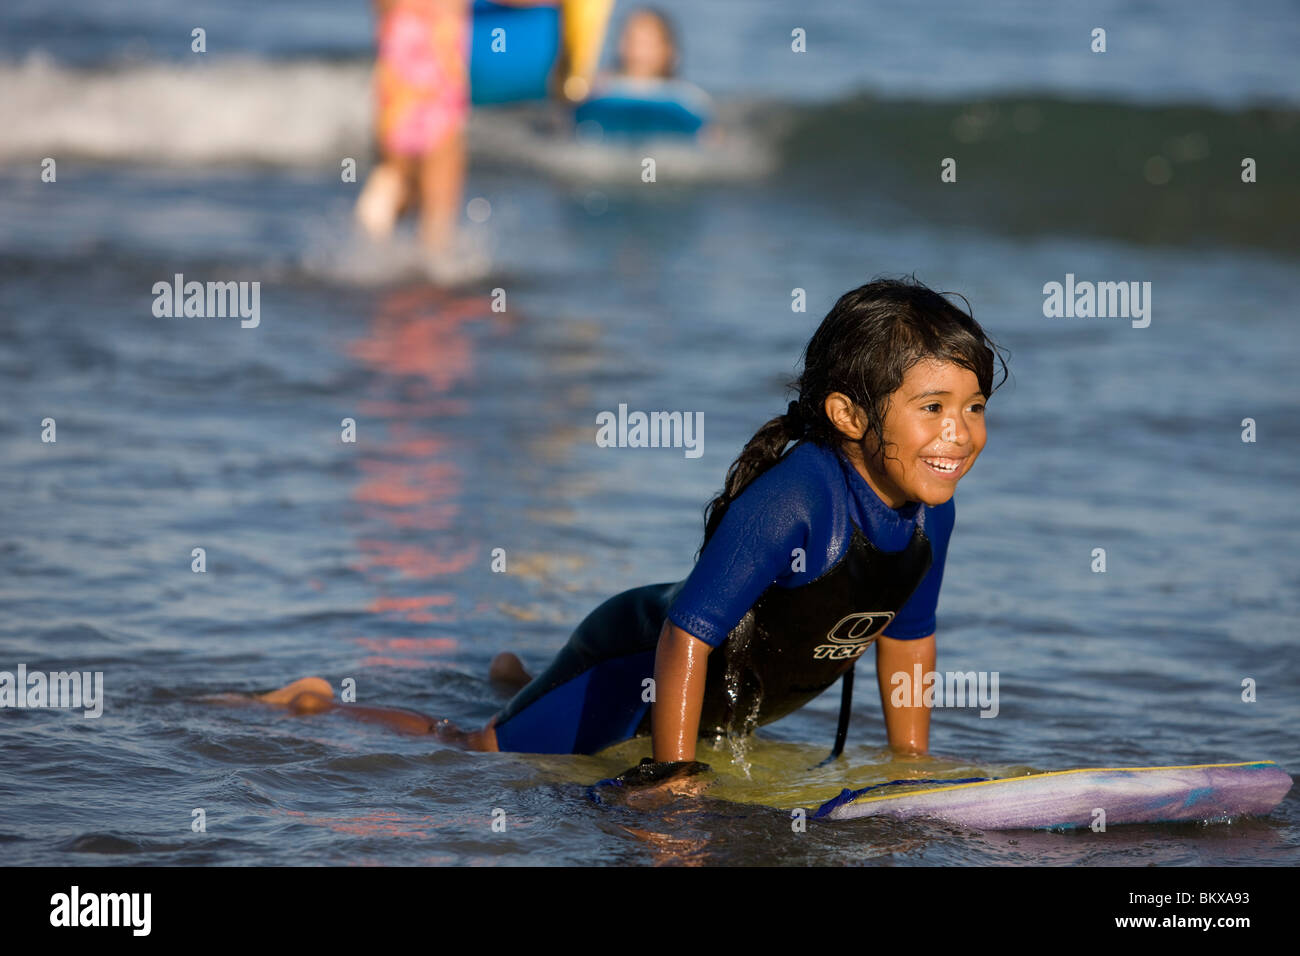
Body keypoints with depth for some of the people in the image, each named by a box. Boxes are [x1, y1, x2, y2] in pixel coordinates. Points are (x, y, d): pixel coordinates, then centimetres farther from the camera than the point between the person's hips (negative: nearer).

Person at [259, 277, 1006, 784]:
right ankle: (321, 707, 30)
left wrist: (912, 763, 8)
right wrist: (672, 775, -35)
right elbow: (688, 634, -39)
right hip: (642, 654, -8)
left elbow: (908, 635, 5)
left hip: (739, 691, 8)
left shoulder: (932, 509, -15)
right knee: (477, 757, 5)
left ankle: (522, 680, 60)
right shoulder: (792, 496, -39)